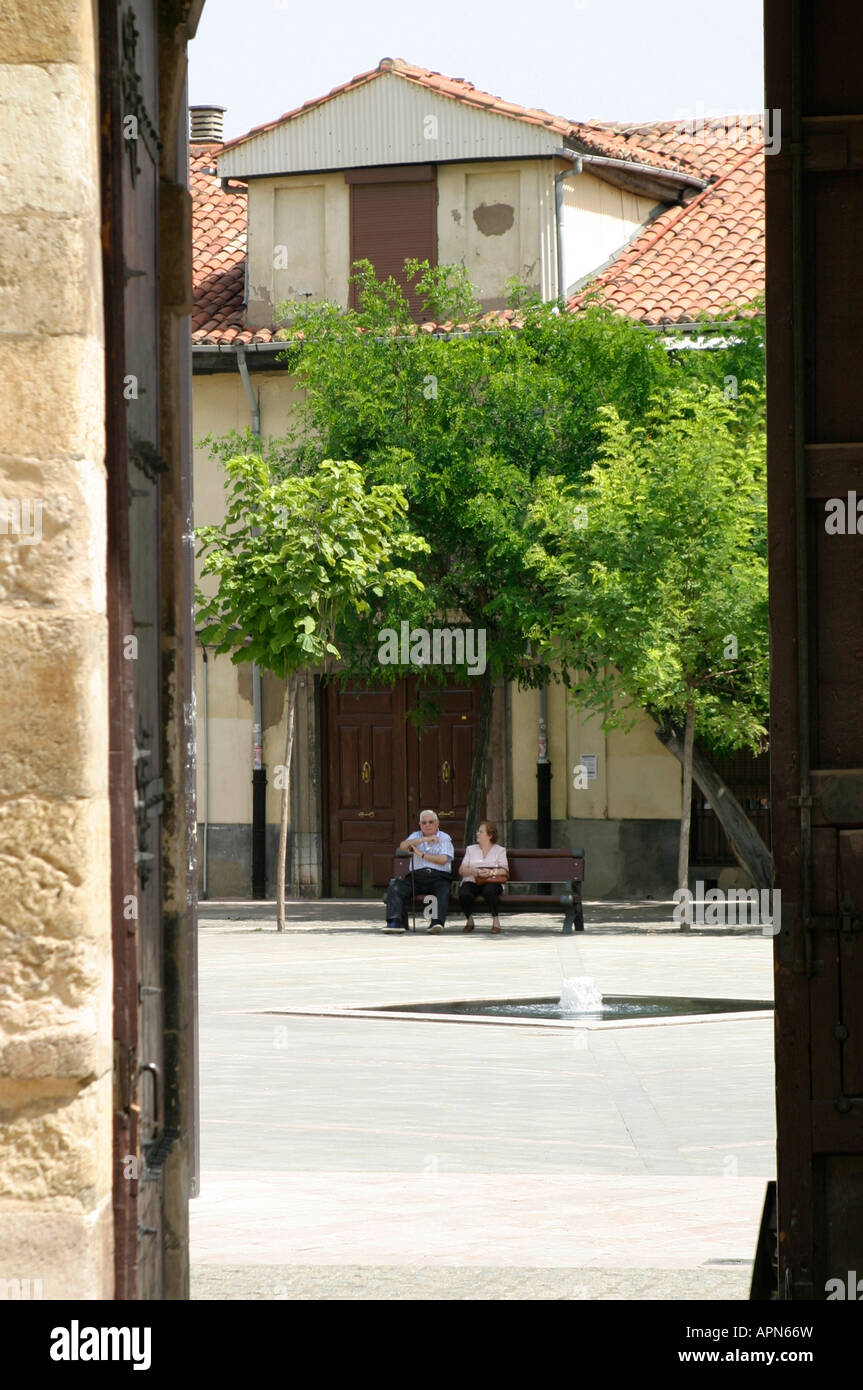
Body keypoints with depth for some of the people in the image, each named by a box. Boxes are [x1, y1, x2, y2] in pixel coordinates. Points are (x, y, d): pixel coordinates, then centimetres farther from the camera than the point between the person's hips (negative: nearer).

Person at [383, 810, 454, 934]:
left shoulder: (445, 838, 10)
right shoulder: (416, 836, 19)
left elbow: (443, 860, -6)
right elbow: (403, 846, -4)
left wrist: (421, 854, -5)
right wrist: (425, 839, -13)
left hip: (438, 877, -3)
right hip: (416, 876, 3)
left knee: (444, 890, -35)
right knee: (395, 888, -22)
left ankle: (437, 922, -49)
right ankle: (395, 922, -32)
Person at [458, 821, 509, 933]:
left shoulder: (499, 850, 14)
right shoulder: (471, 849, 21)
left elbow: (505, 871, 0)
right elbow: (461, 871, 10)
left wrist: (491, 872, -20)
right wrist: (475, 871, -12)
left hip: (492, 882, -2)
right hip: (471, 882, 2)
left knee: (489, 891, -39)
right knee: (464, 895, -33)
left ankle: (495, 919, -20)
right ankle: (469, 919, -5)